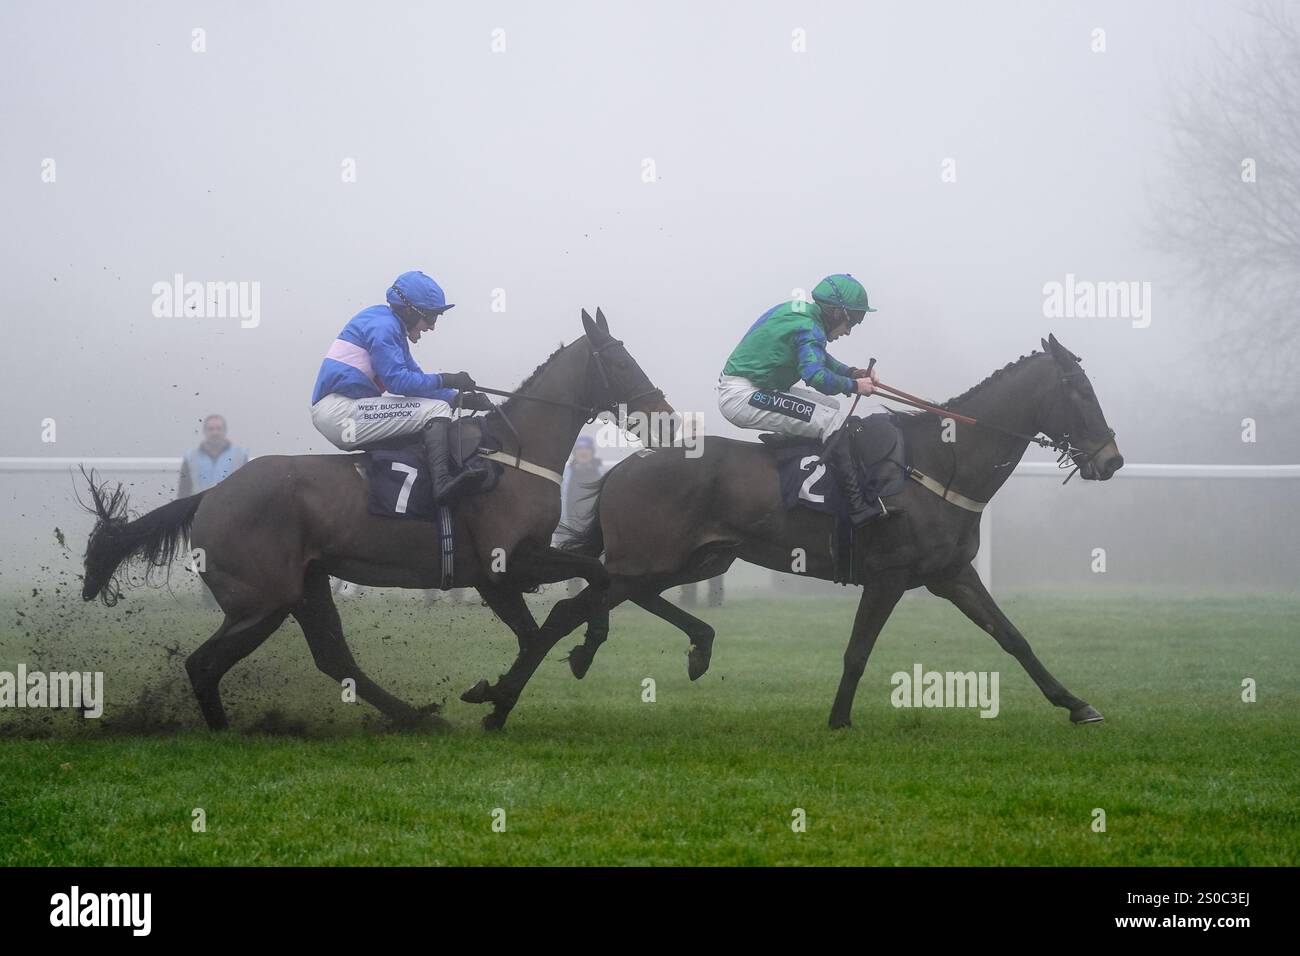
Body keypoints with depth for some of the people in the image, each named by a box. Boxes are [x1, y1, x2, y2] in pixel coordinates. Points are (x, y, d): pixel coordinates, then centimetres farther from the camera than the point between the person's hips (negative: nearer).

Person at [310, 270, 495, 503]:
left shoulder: (392, 327, 21)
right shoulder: (383, 325, -11)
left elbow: (414, 378, 21)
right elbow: (398, 381, -18)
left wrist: (459, 398, 10)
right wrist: (446, 380, -11)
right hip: (339, 412, -11)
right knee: (436, 409, -14)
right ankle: (442, 482, -31)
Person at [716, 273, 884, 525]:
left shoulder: (799, 312, 13)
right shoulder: (809, 328, -19)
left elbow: (819, 359, 27)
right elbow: (817, 376, -32)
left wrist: (852, 372, 12)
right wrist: (853, 385, -17)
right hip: (741, 397, -11)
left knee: (830, 406, 16)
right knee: (830, 420, -15)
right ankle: (857, 506, -19)